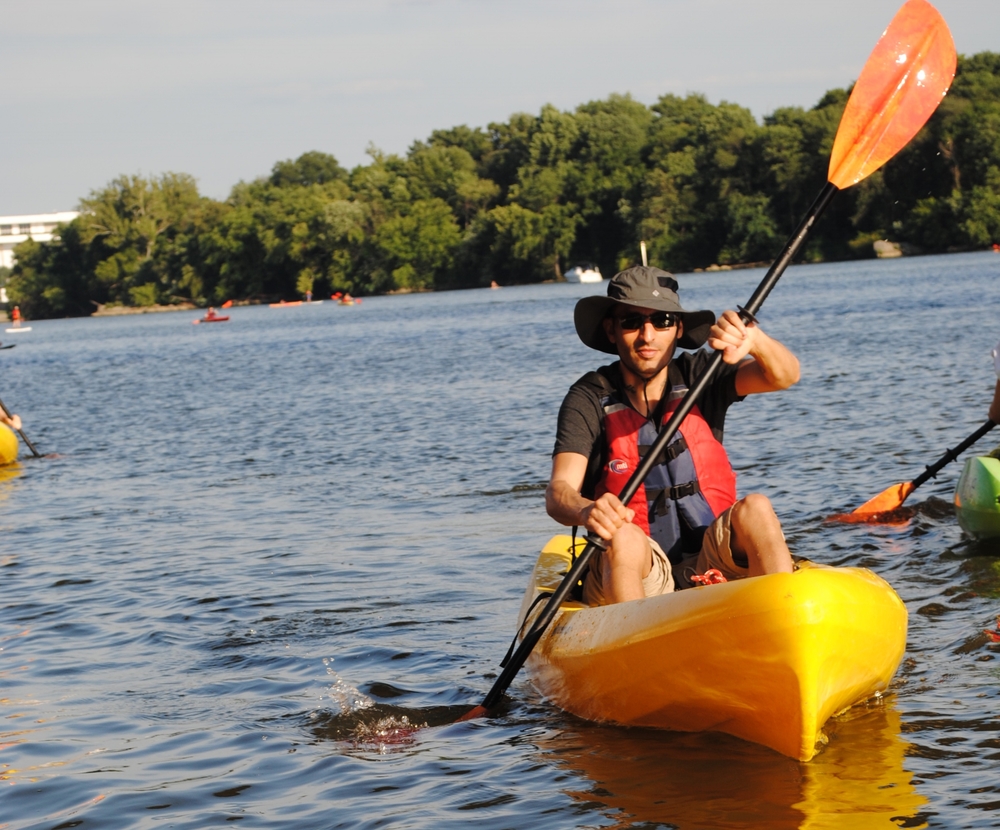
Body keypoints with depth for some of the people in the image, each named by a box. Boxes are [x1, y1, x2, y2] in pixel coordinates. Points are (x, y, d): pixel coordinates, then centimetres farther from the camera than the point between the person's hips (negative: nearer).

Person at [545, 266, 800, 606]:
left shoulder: (697, 376, 4)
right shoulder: (590, 398, -3)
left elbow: (785, 375, -12)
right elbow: (558, 492, -16)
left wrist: (754, 340, -35)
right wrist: (585, 511, -41)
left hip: (711, 566, 2)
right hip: (634, 573, -2)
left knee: (754, 509, -24)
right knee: (623, 538, -32)